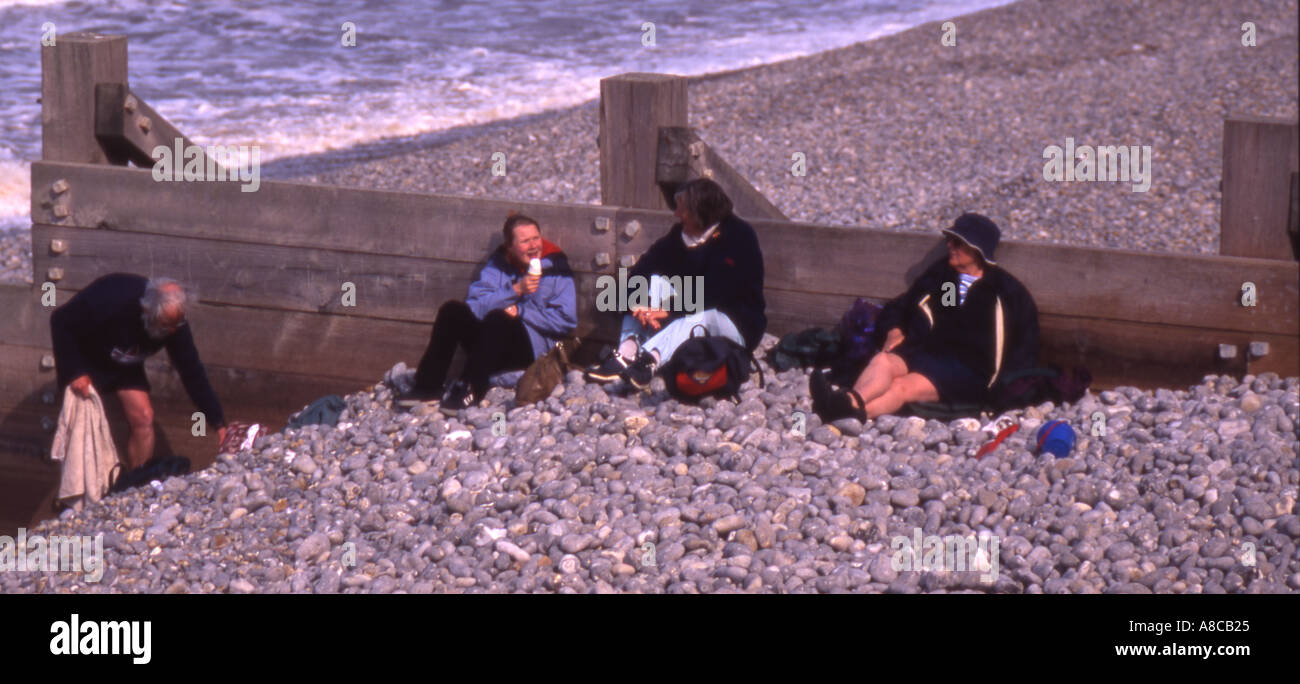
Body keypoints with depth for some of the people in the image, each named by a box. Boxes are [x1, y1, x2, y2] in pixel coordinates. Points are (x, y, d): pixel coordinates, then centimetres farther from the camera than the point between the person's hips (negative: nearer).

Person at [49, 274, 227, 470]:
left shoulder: (173, 323, -25)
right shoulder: (110, 301, -40)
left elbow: (192, 371, -16)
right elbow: (60, 321, -25)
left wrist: (218, 422, -16)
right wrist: (74, 372, -28)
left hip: (125, 363, 4)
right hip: (84, 356, -4)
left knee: (143, 417, -8)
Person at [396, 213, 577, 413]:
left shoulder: (556, 269, -1)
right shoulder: (497, 264, 8)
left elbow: (566, 320, -8)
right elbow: (475, 306, -6)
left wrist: (520, 311, -13)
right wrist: (515, 290, -19)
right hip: (493, 341, 4)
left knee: (497, 319, -33)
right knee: (452, 310, -17)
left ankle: (470, 391, -36)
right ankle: (429, 387, -21)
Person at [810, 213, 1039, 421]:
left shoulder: (1004, 290, 11)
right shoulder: (938, 274, 23)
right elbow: (898, 308, 31)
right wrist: (894, 332, 8)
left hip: (968, 368, -4)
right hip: (925, 351, 4)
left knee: (903, 386, -34)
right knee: (884, 361, -32)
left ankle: (854, 411, -60)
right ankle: (851, 401, -62)